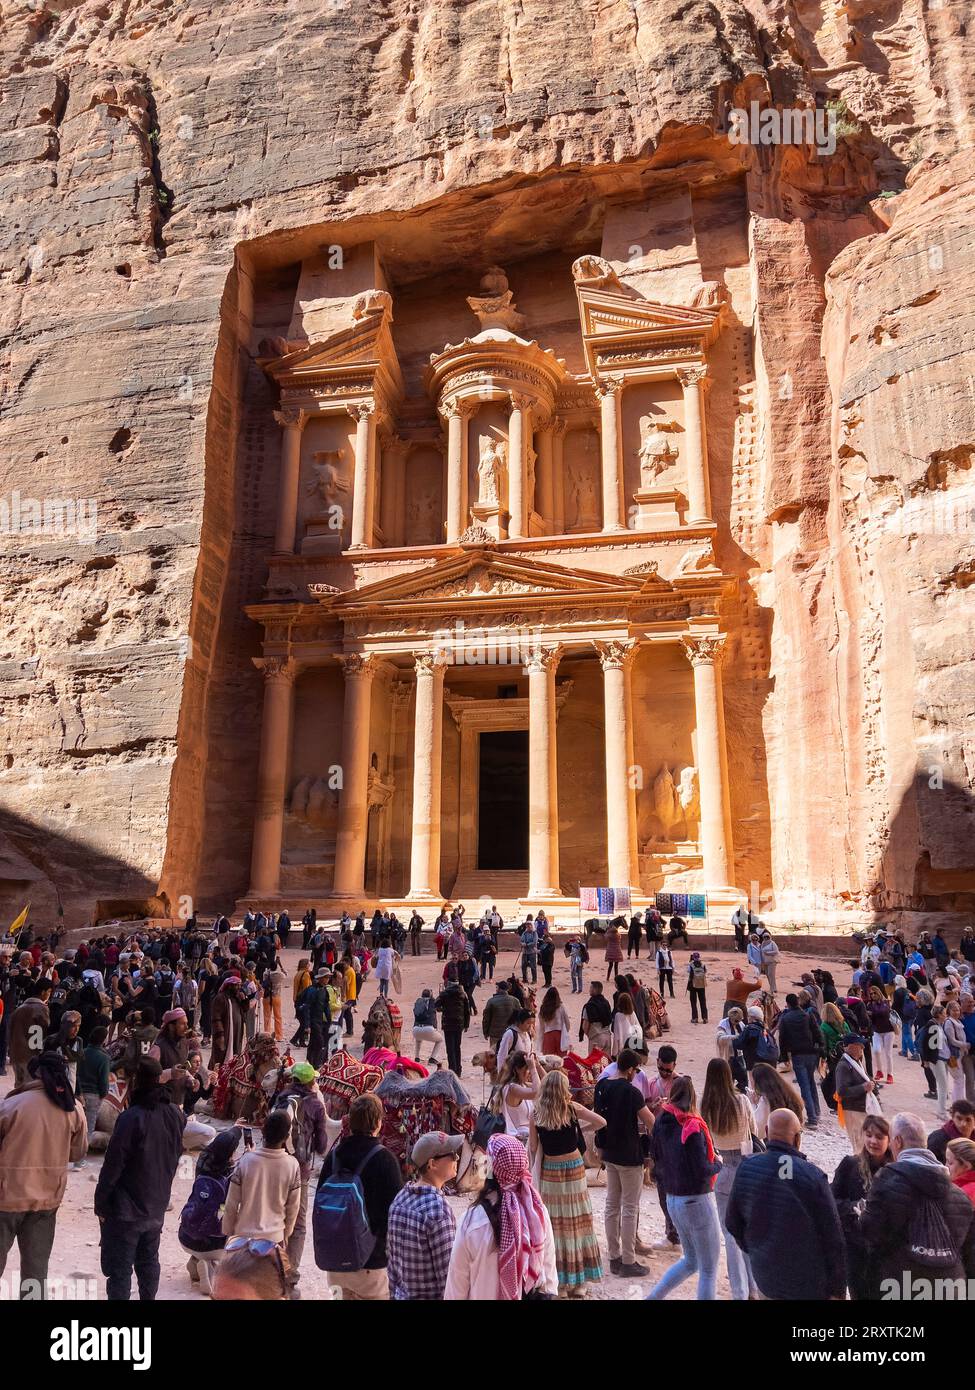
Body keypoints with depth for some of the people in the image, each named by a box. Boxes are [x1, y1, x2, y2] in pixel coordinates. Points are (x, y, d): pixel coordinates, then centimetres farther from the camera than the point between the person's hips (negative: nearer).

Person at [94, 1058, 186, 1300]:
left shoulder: (131, 1118, -22)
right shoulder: (176, 1115, -3)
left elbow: (113, 1164, -17)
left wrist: (100, 1201, -7)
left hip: (126, 1210, -6)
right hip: (157, 1207, 6)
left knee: (119, 1269, 4)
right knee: (148, 1262, 20)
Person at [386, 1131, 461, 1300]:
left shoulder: (401, 1197, -3)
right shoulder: (437, 1209, -24)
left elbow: (391, 1253, 6)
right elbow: (447, 1271, -21)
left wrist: (395, 1292, 15)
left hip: (403, 1295, 6)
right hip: (432, 1296, -6)